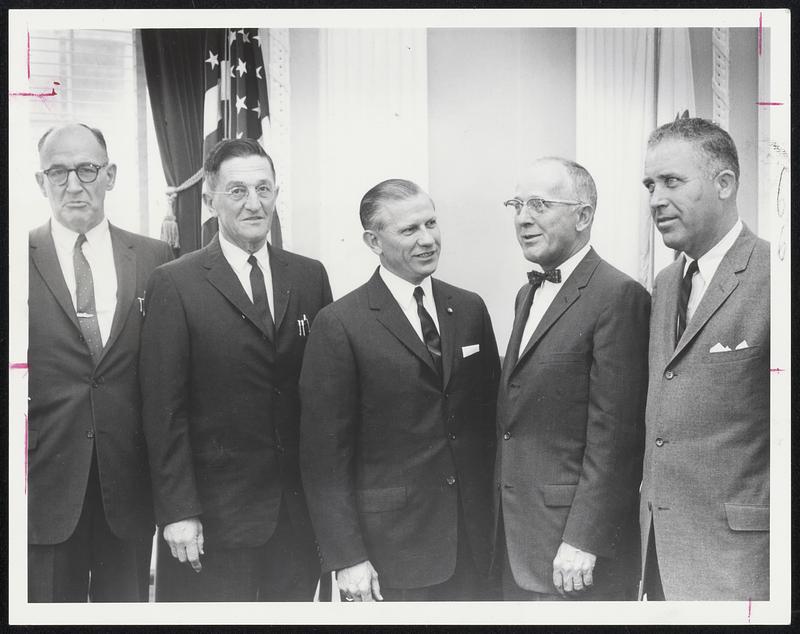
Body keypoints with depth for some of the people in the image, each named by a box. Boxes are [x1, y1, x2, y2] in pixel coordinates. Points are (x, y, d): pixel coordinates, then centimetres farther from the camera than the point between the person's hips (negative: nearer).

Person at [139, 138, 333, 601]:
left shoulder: (310, 276, 5)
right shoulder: (175, 284, -6)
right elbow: (164, 408, -8)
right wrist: (177, 511, -11)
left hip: (301, 507, 3)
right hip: (215, 511, -3)